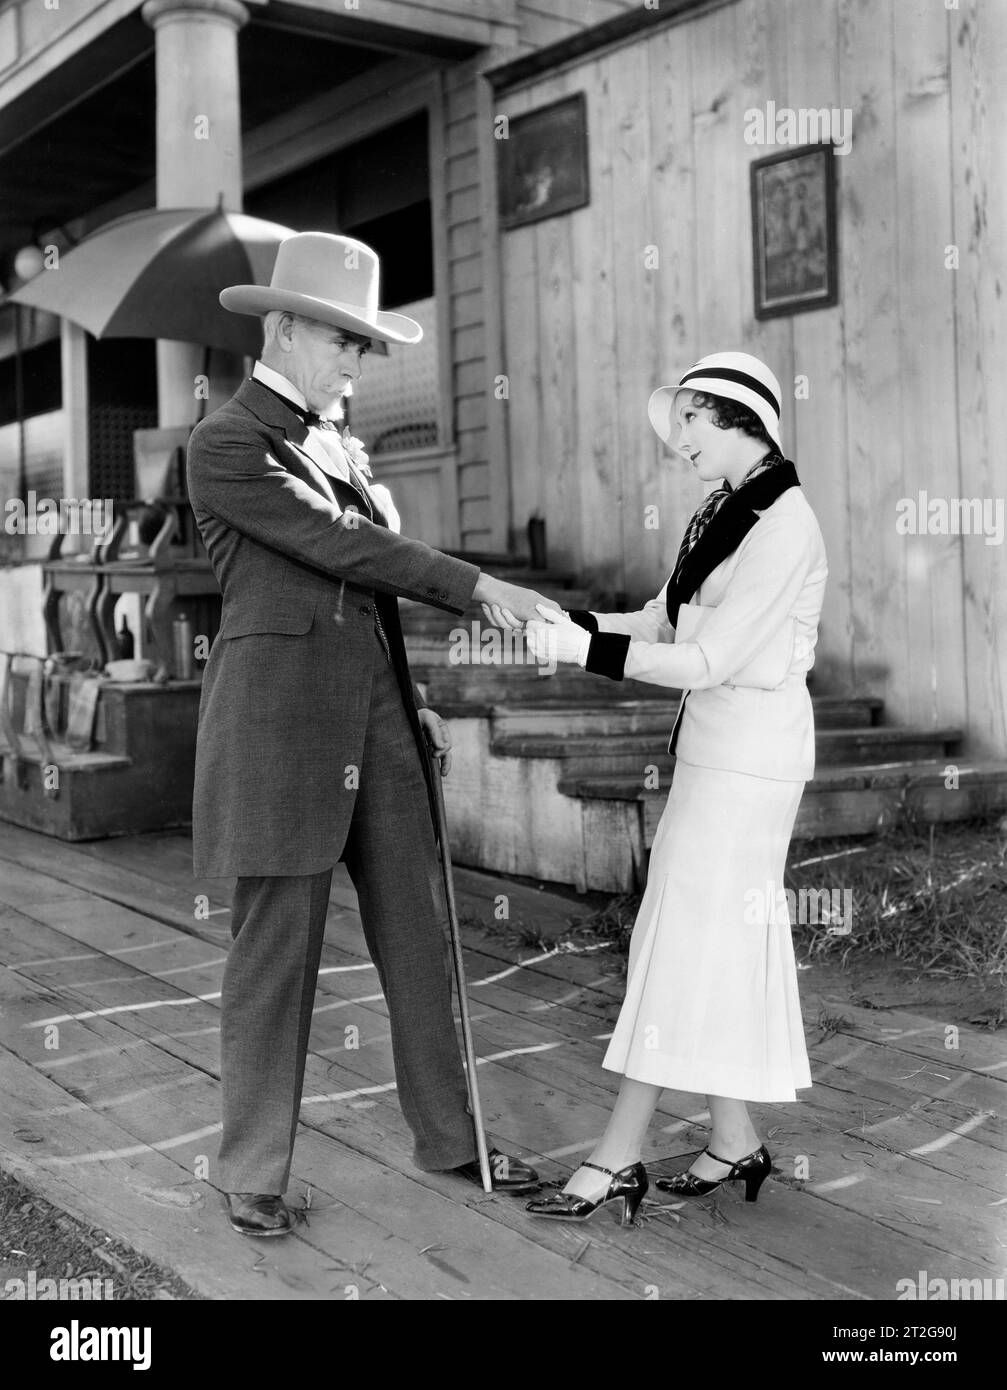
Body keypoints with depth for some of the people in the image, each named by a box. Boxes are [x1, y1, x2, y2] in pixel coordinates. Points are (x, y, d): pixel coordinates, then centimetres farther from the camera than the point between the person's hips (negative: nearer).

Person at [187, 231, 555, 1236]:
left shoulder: (336, 442, 18)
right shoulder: (225, 444, -7)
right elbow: (338, 546, -15)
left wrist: (410, 702, 16)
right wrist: (477, 586, -14)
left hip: (374, 711, 8)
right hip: (281, 713, -7)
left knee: (416, 933, 10)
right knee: (276, 948, 0)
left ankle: (449, 1139, 23)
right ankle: (253, 1171, 15)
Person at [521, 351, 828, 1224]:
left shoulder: (783, 525, -17)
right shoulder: (728, 513, 11)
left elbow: (708, 661, -20)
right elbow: (665, 623, 13)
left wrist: (586, 649, -20)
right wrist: (569, 621, -1)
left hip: (750, 751, -9)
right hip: (715, 744, 9)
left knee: (687, 940, -4)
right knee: (721, 942, 13)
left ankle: (620, 1157, 5)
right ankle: (735, 1143, 24)